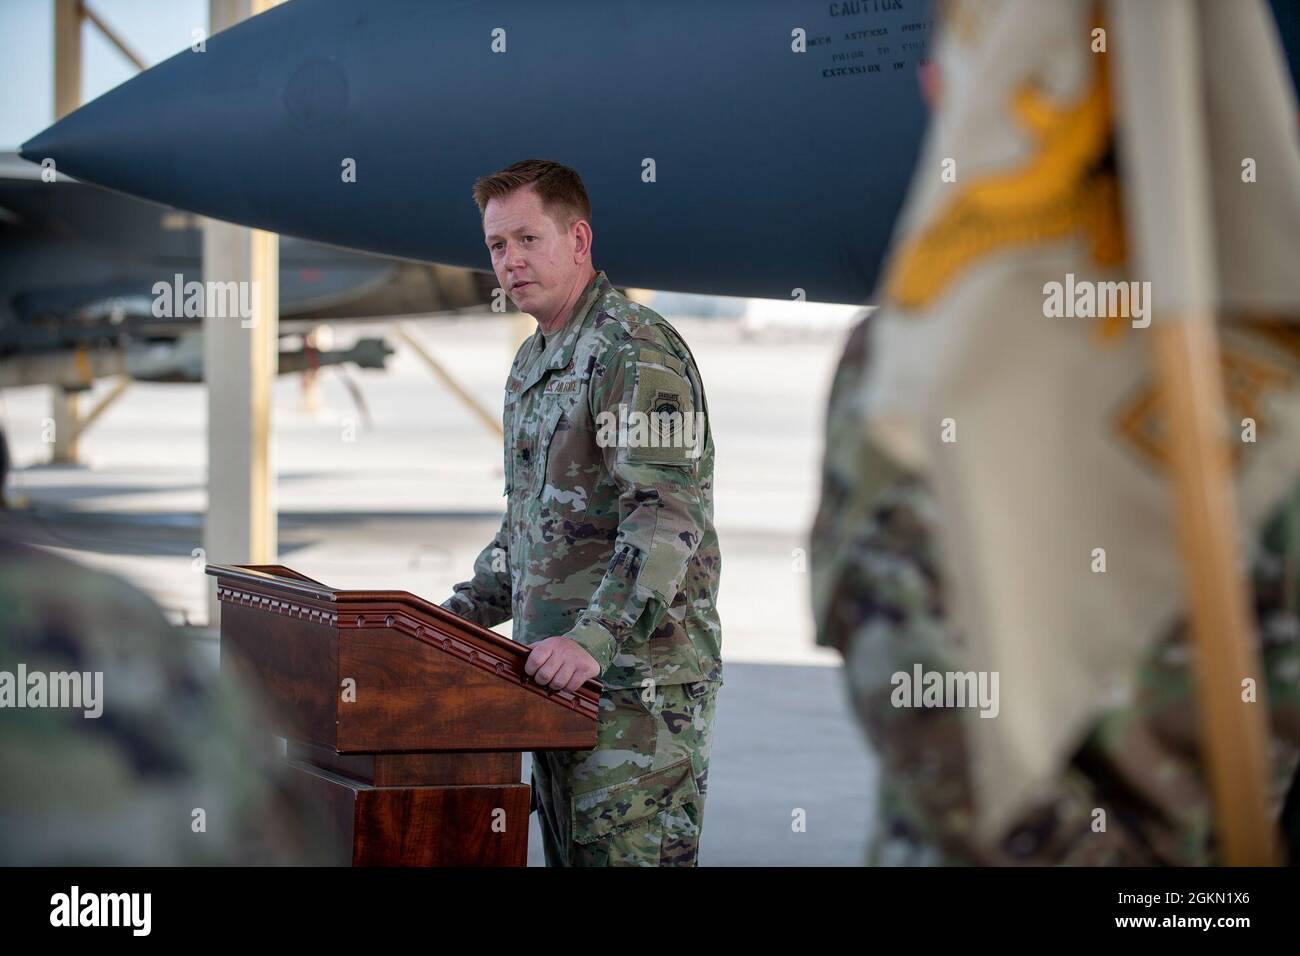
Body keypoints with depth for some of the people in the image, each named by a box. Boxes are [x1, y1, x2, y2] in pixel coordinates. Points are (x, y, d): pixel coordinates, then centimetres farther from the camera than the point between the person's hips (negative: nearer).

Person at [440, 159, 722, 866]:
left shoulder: (637, 352, -13)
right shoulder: (531, 364, 18)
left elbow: (667, 516, -23)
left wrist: (594, 638, -30)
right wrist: (467, 609, 16)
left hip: (640, 676, -9)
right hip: (559, 675, 10)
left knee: (627, 856, -9)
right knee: (569, 855, 13)